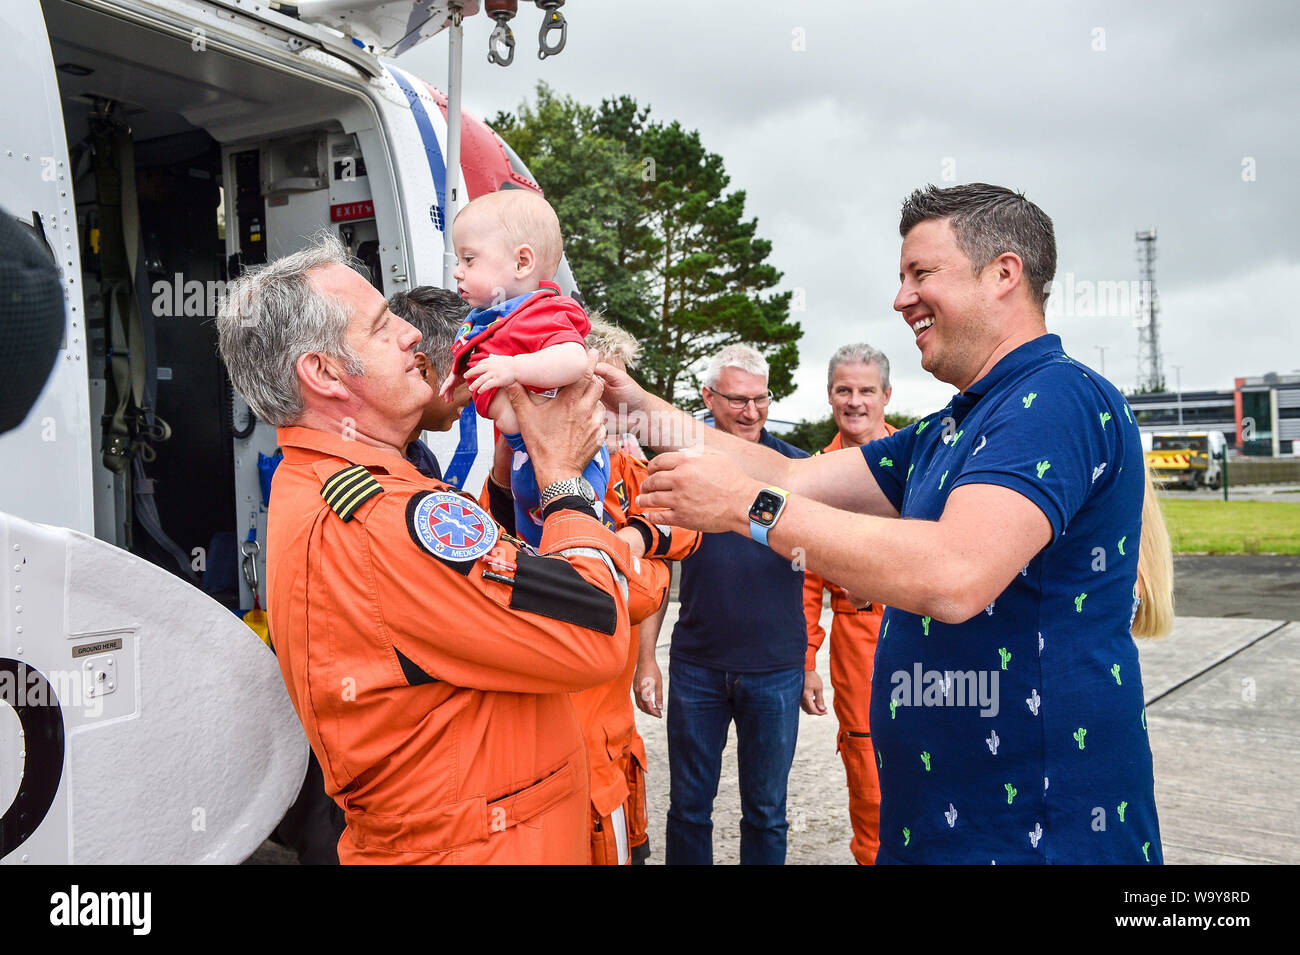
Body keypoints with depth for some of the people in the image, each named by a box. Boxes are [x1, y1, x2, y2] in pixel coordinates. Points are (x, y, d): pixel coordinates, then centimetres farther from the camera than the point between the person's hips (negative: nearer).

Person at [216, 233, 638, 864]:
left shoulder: (309, 491, 7)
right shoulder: (378, 522, -27)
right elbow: (593, 635, -27)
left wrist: (513, 470, 3)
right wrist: (561, 474, -13)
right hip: (486, 846, -10)